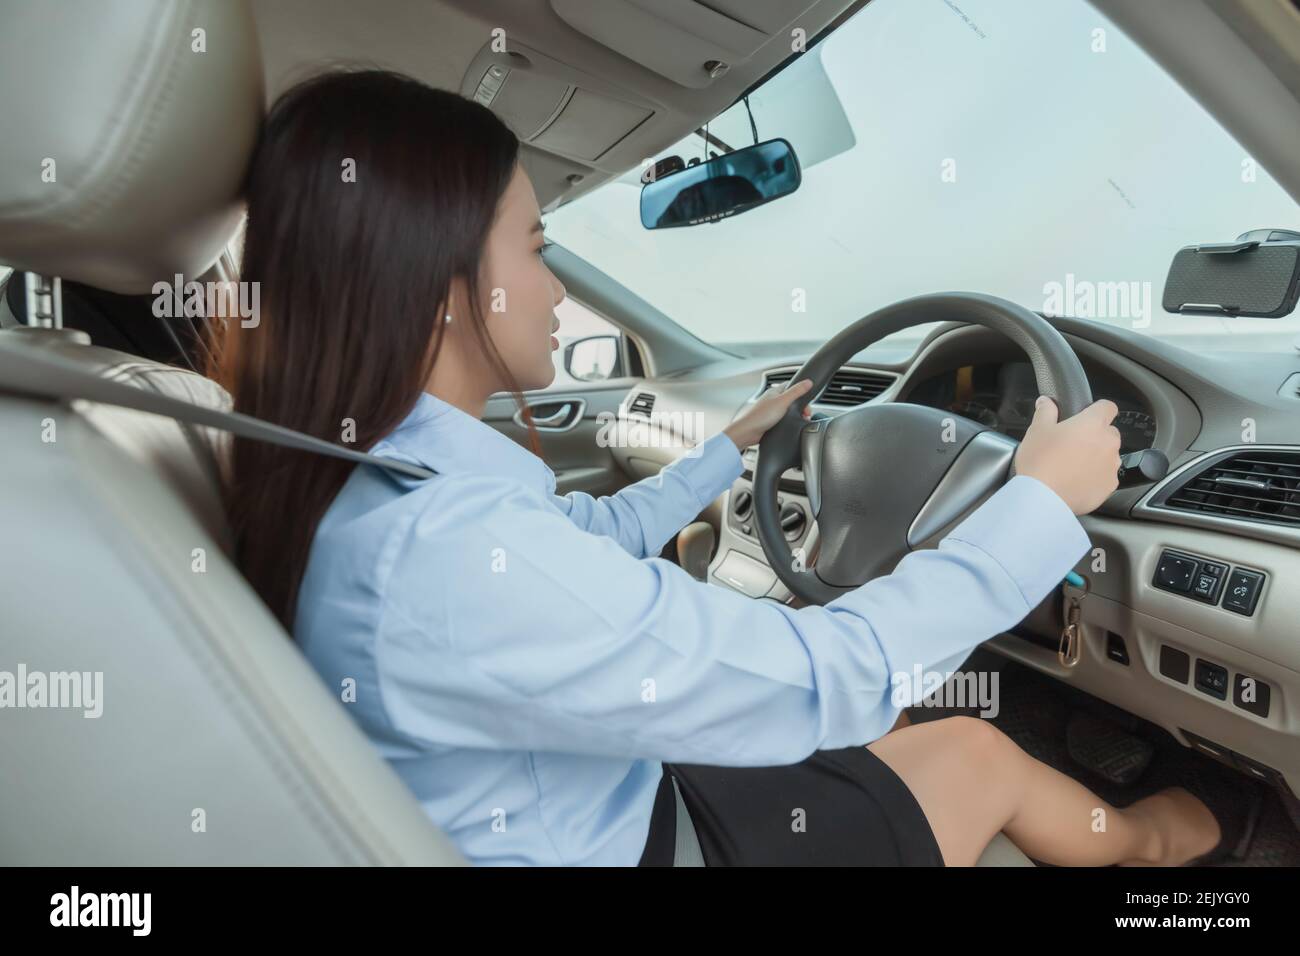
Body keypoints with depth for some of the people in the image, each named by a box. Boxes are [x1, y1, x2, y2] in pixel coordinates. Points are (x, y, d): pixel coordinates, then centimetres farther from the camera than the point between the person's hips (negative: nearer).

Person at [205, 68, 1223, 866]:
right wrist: (1042, 505, -18)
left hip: (610, 803, 8)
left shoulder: (370, 486, -6)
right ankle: (1137, 840, 43)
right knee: (979, 750, 9)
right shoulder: (450, 549, -38)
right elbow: (822, 681, -32)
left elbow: (593, 537, 11)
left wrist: (734, 443, 21)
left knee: (899, 733, 20)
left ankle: (1115, 832, 47)